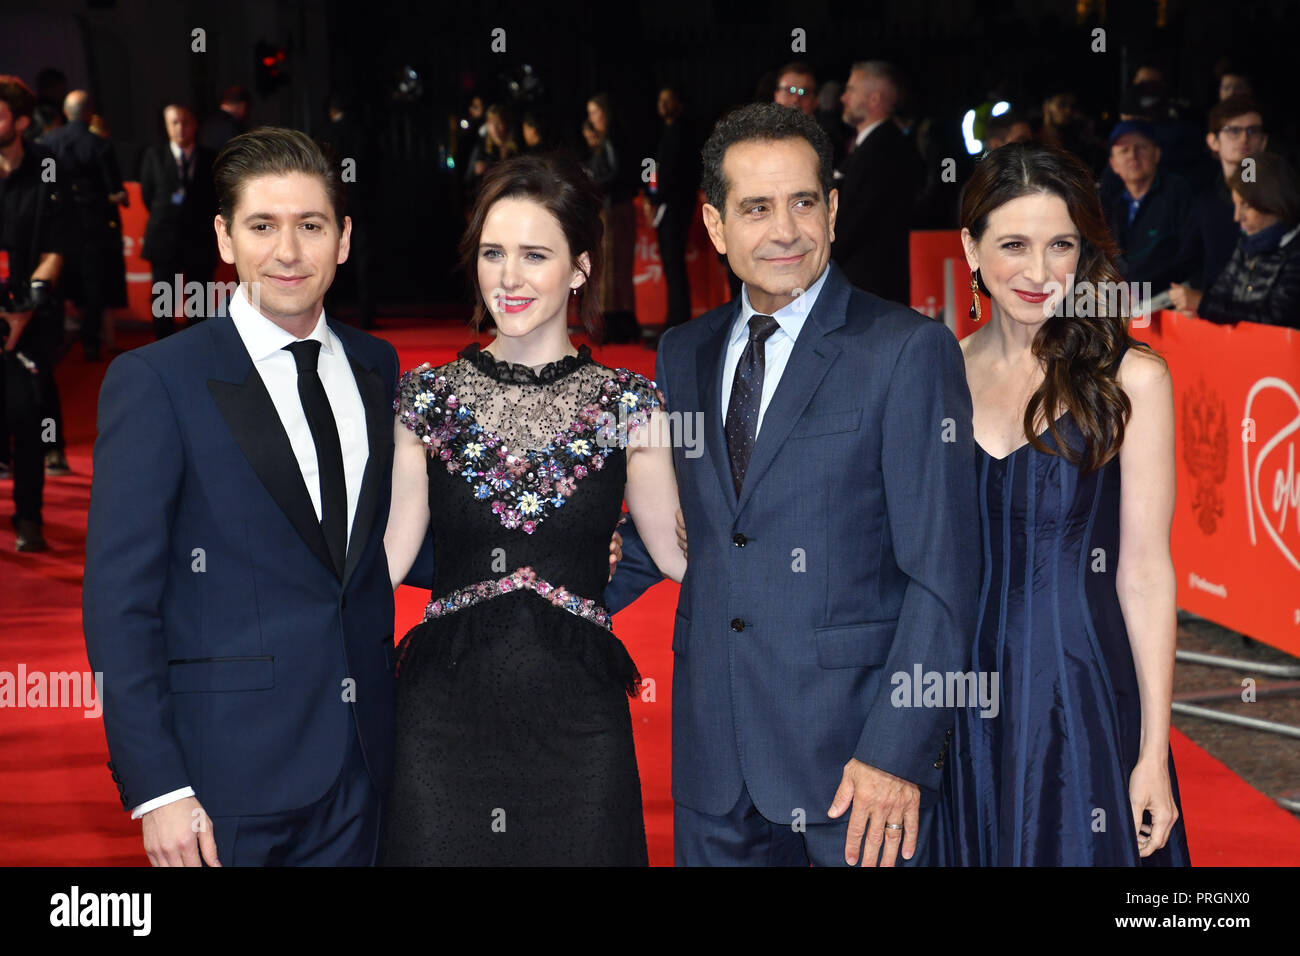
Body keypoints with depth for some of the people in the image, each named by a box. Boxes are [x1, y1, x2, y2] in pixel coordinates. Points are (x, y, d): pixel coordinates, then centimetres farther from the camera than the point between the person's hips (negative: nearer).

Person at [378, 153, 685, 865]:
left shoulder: (624, 406, 5)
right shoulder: (429, 398, 6)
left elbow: (685, 553, 1)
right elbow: (385, 555, 2)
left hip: (577, 719, 0)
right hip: (444, 711, 0)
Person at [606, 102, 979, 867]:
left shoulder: (910, 351, -7)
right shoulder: (683, 354, 10)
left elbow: (944, 576, -10)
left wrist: (898, 754, -15)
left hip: (854, 746, -5)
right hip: (714, 755, 5)